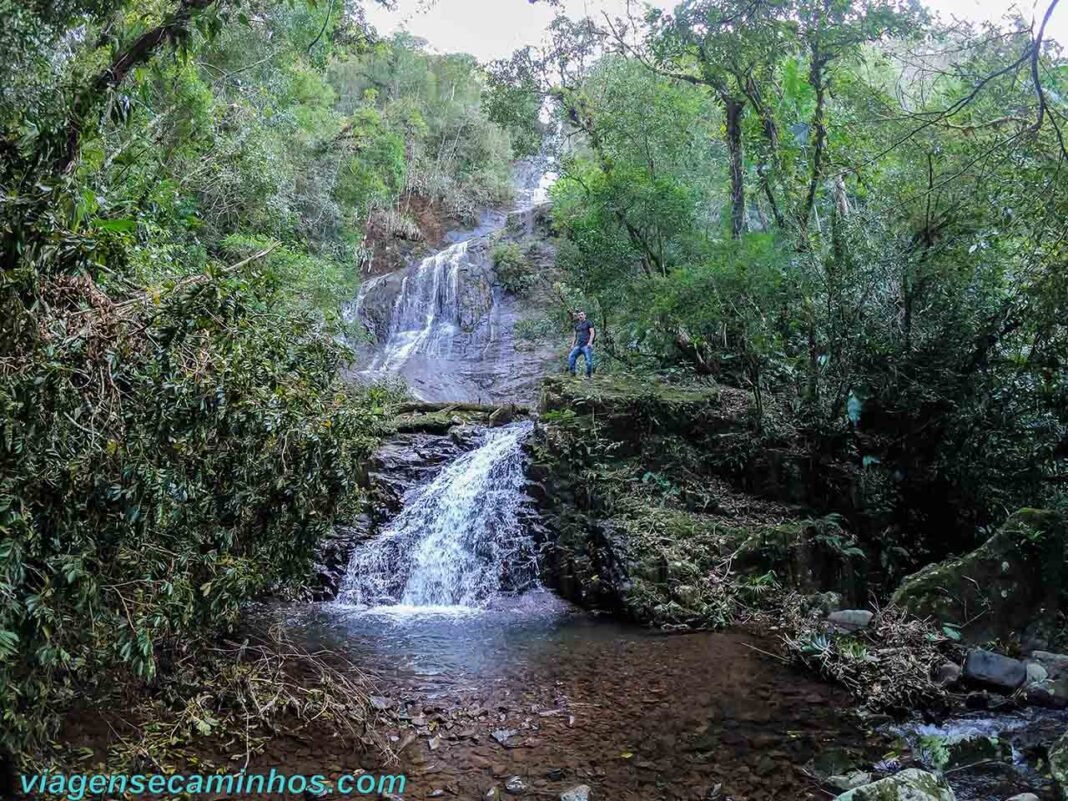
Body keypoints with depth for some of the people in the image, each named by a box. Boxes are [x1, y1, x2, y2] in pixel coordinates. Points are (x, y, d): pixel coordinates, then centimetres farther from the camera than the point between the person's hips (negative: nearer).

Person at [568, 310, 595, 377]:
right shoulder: (577, 325, 21)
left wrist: (590, 342, -16)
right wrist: (572, 344, 15)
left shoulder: (588, 323, 4)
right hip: (578, 345, 5)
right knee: (571, 356, -12)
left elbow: (592, 333, -5)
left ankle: (588, 375, 0)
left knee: (588, 360, -9)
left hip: (586, 345, -5)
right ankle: (572, 373, -10)